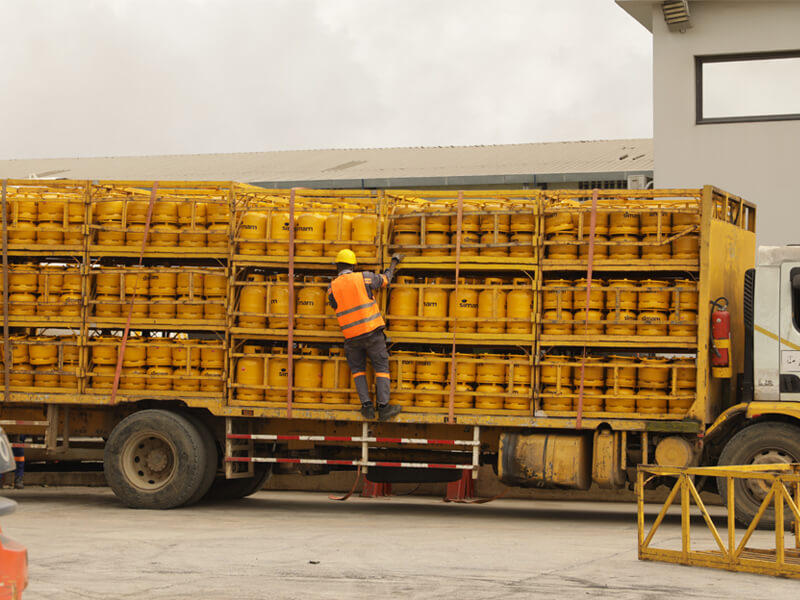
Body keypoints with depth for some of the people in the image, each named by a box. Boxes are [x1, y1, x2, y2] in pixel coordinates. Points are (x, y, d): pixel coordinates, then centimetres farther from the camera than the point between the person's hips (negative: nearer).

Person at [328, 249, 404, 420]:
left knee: (357, 369, 18)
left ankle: (367, 406, 6)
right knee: (381, 367, 8)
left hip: (351, 336, 2)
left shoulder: (332, 288, -1)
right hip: (372, 332, -2)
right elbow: (385, 279, 12)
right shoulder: (363, 277, -3)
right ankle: (383, 407, 1)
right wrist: (394, 261, 30)